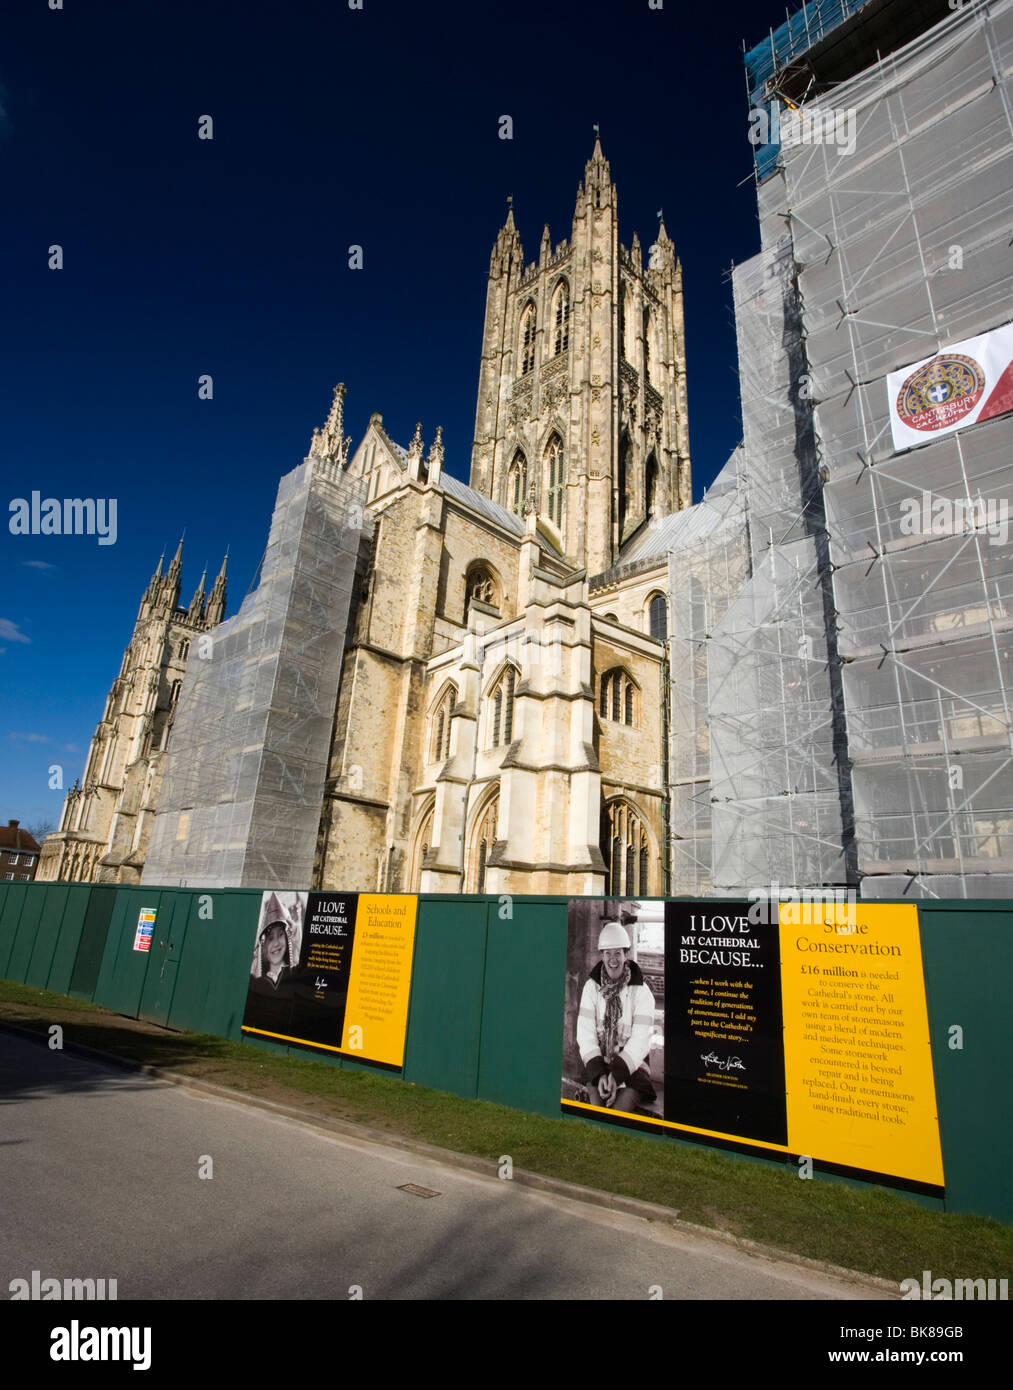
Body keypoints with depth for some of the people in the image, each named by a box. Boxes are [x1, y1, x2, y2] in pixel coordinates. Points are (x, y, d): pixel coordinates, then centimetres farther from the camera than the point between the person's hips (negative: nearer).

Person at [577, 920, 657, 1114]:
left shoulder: (641, 992, -4)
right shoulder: (592, 987, 1)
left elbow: (640, 1040, -10)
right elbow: (585, 1034, -5)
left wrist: (616, 1075, -22)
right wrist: (599, 1074, -19)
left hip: (631, 1063, -1)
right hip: (599, 1061, 1)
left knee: (630, 1094, -29)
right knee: (595, 1090, -28)